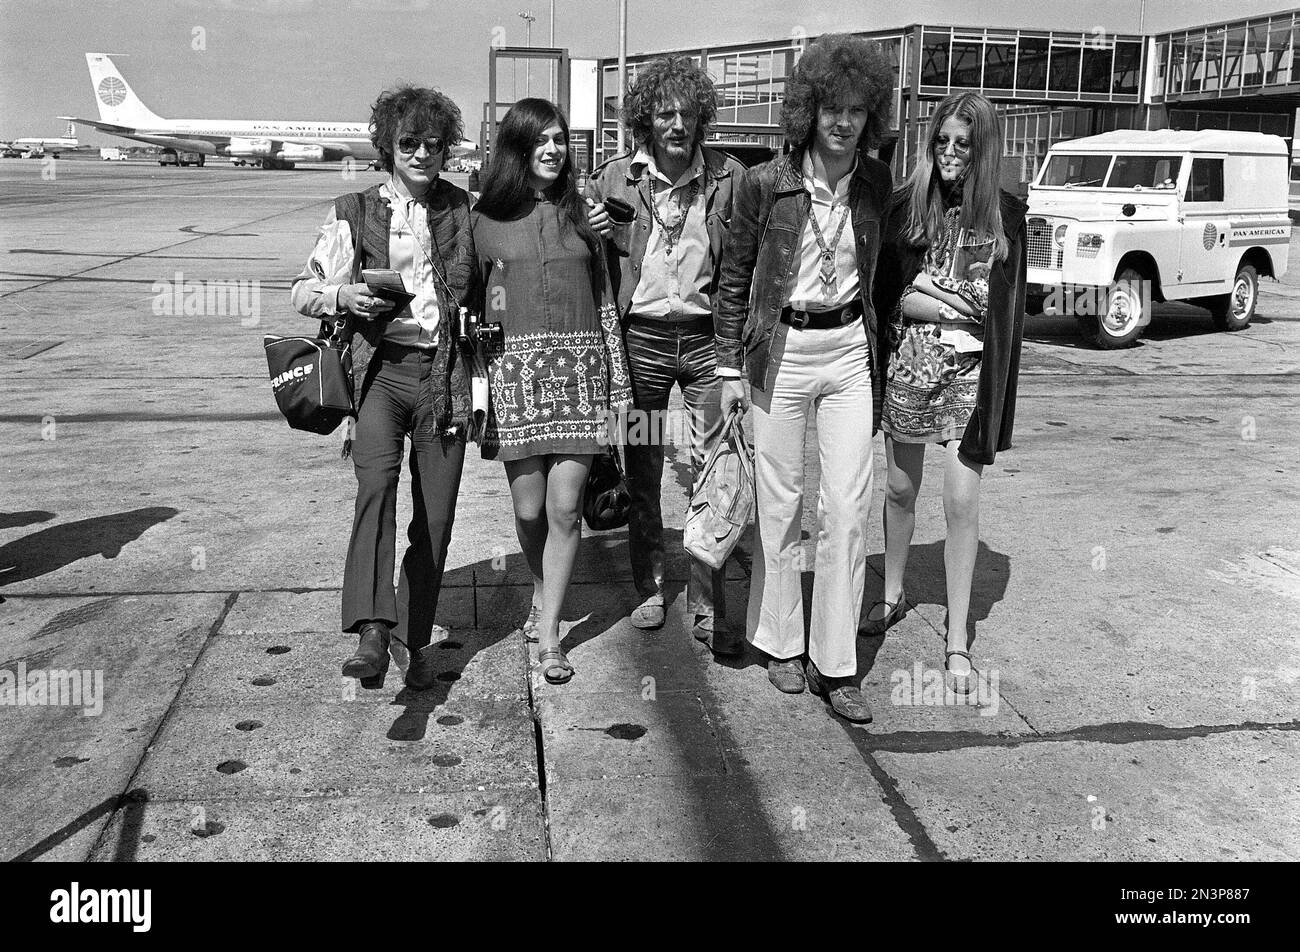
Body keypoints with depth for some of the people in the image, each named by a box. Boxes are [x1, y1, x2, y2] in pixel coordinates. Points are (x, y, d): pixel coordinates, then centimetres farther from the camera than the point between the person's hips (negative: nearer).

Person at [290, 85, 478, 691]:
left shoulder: (462, 210, 11)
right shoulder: (354, 213, 6)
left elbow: (480, 293, 20)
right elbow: (304, 289, 10)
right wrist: (341, 295, -13)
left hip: (444, 372, 2)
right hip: (381, 366, -2)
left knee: (436, 516, 3)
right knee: (376, 479, -28)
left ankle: (416, 640, 22)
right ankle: (372, 633, -36)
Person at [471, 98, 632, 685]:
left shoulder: (580, 213, 13)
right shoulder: (485, 218, 7)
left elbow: (604, 300, 14)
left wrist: (618, 385, 11)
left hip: (578, 368, 1)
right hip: (514, 367, -1)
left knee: (565, 507, -5)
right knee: (528, 508, 2)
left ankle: (548, 631, 7)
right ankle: (543, 594, 31)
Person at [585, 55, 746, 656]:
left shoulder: (729, 177, 0)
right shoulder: (614, 178, 3)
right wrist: (597, 232, -8)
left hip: (707, 336, -1)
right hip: (640, 336, 1)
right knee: (642, 471, 10)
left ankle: (708, 609, 8)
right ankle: (649, 588, 27)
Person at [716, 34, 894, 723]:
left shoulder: (876, 183, 1)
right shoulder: (765, 183, -8)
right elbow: (734, 277, 0)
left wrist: (877, 356, 13)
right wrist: (730, 369, -1)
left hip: (850, 349, 2)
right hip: (781, 351, -2)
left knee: (848, 505, -1)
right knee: (780, 503, 6)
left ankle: (835, 664, 8)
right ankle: (779, 641, 23)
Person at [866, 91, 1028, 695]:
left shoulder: (1004, 215, 0)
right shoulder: (905, 208, 0)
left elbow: (1007, 310, 4)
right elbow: (884, 295, 0)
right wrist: (952, 308, -11)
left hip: (972, 371, -1)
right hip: (909, 362, 1)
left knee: (962, 503, -3)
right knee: (900, 488, 14)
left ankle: (958, 640, 7)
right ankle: (893, 594, 37)